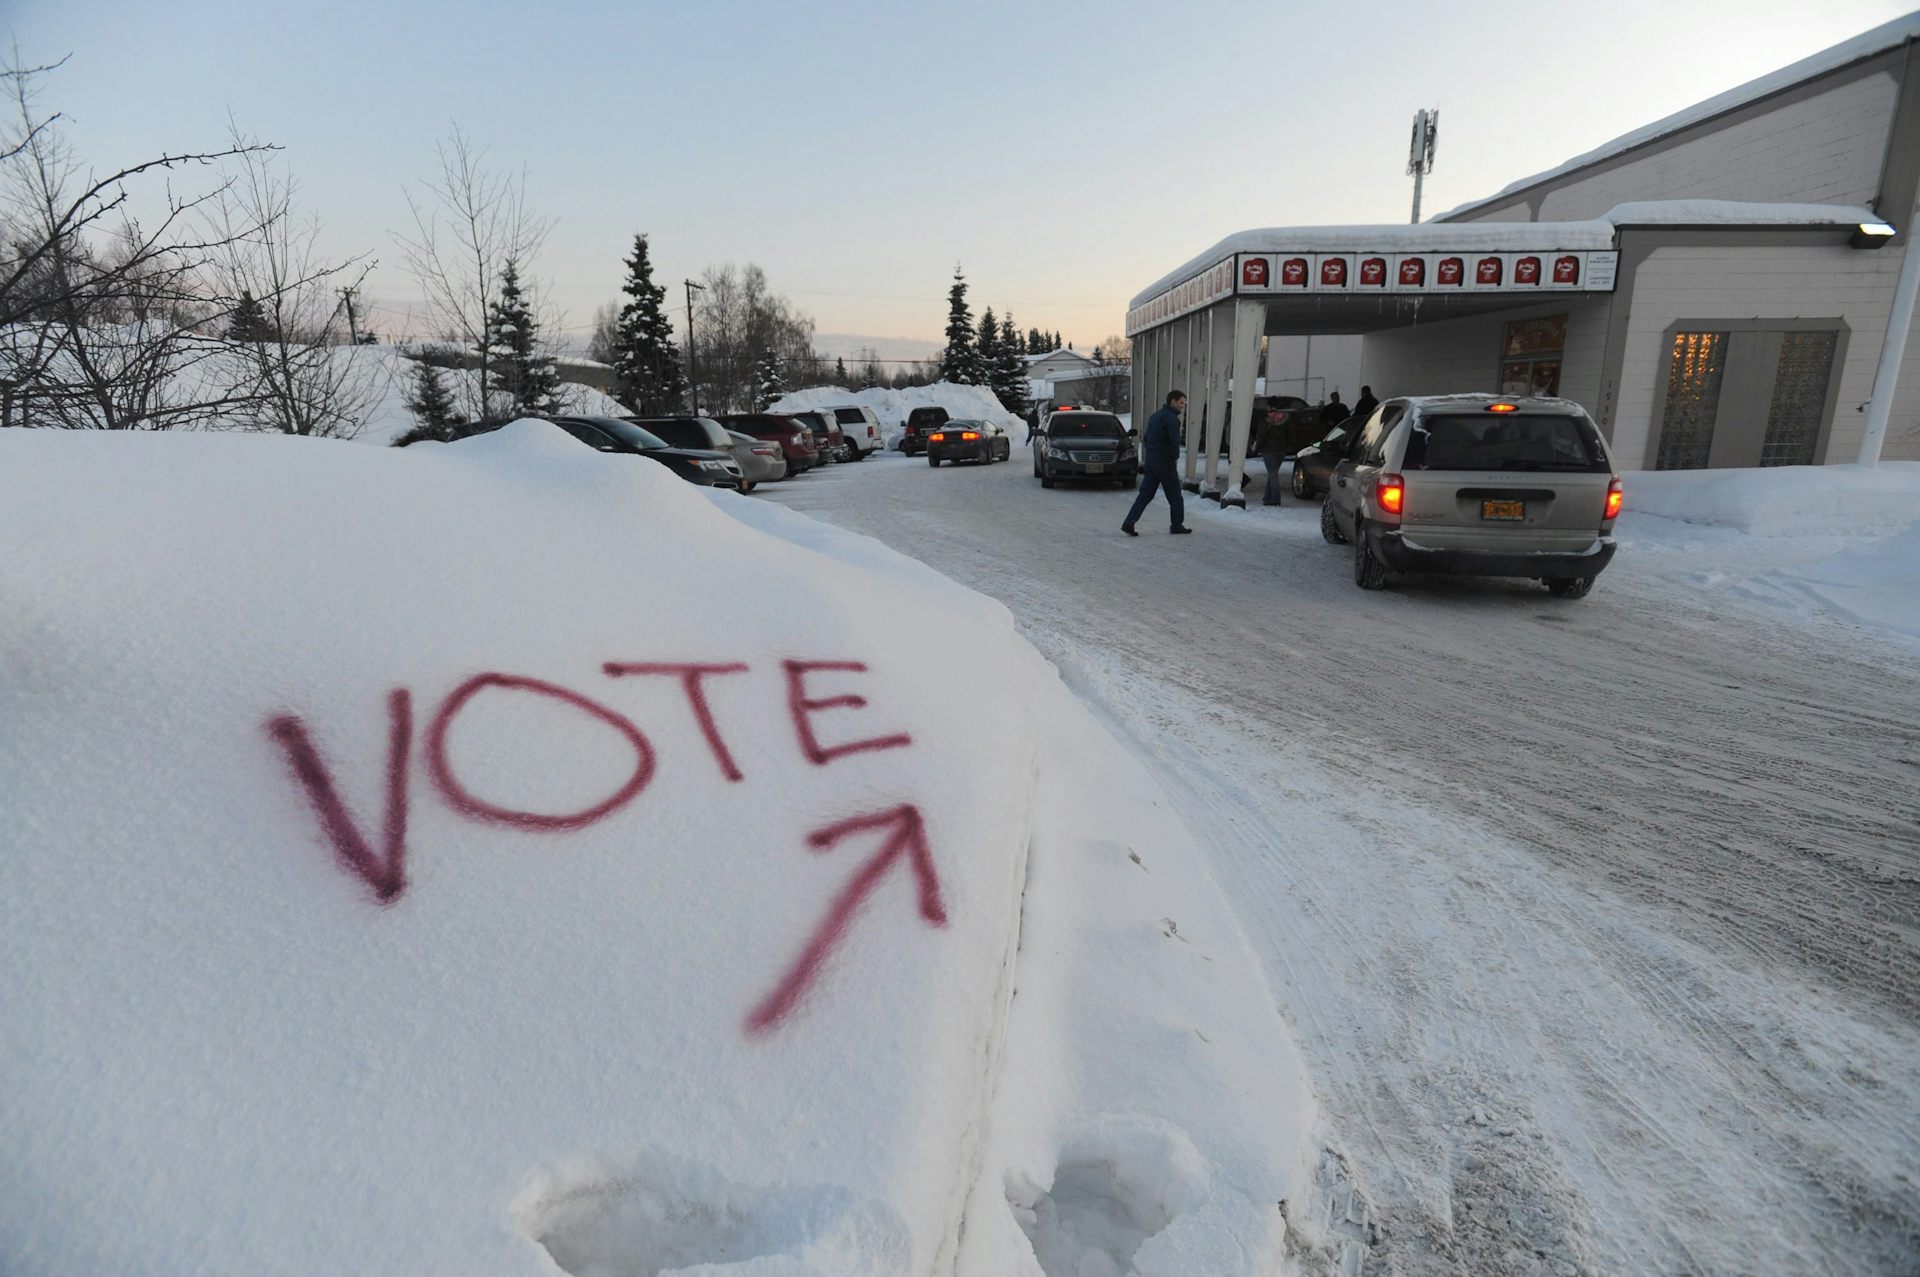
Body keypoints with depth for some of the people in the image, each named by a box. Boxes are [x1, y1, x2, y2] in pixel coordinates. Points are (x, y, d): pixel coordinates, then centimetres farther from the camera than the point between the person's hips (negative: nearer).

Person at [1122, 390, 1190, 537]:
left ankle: (1129, 522, -5)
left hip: (1150, 460, 8)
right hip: (1165, 462, -8)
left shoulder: (1154, 416, 15)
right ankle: (1177, 525, 15)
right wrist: (1175, 458, -4)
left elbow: (1146, 439, 17)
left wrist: (1148, 457, 15)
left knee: (1145, 493, 5)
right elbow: (1174, 442, -20)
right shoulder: (1172, 418, -13)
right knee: (1175, 495, 6)